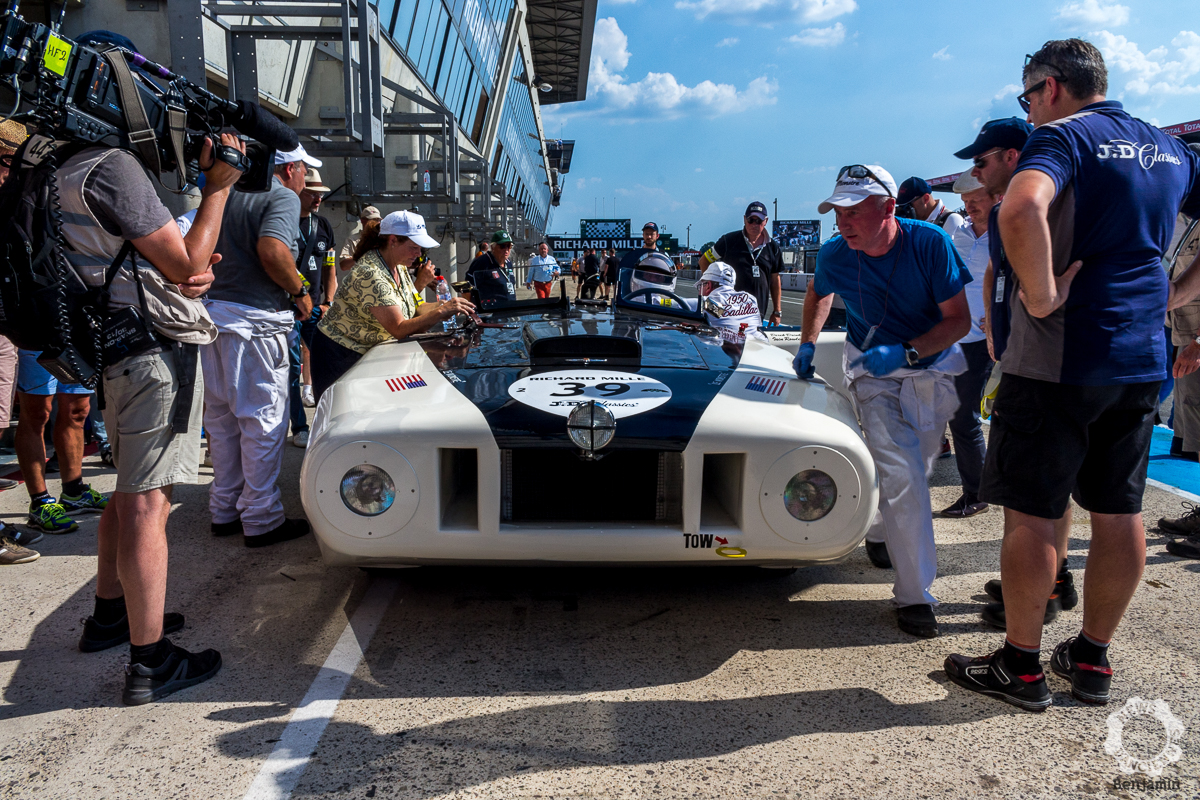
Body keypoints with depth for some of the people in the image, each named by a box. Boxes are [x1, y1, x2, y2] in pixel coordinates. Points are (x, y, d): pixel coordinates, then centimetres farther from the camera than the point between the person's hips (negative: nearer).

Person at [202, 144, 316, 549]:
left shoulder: (229, 196, 18)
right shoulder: (283, 197, -7)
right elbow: (272, 250, -23)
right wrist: (299, 291, -11)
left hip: (213, 312, 9)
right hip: (255, 321, -8)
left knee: (221, 419, 15)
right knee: (263, 420, -1)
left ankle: (224, 510, 25)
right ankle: (261, 520, 6)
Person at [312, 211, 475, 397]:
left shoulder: (399, 267, 3)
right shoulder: (370, 274, -26)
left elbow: (411, 310, 5)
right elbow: (399, 329, -31)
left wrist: (444, 305, -12)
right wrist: (441, 311, -31)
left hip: (368, 353, 9)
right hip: (340, 355, -9)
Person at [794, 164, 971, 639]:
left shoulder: (930, 242, -21)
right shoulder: (834, 255, -15)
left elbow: (959, 320, -17)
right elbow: (819, 294, 11)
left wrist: (904, 352, -29)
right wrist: (808, 343, 4)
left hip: (933, 371, 1)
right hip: (874, 374, -1)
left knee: (916, 470, 15)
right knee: (902, 477, -15)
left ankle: (880, 531, 44)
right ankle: (915, 595, -8)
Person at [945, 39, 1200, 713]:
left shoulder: (1063, 136, -8)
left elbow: (1022, 211, -31)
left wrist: (1043, 296, -20)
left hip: (1058, 358, -8)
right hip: (1144, 360, 8)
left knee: (1032, 512, 1)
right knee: (1120, 512, 13)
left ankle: (1021, 667, 11)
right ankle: (1093, 660, 25)